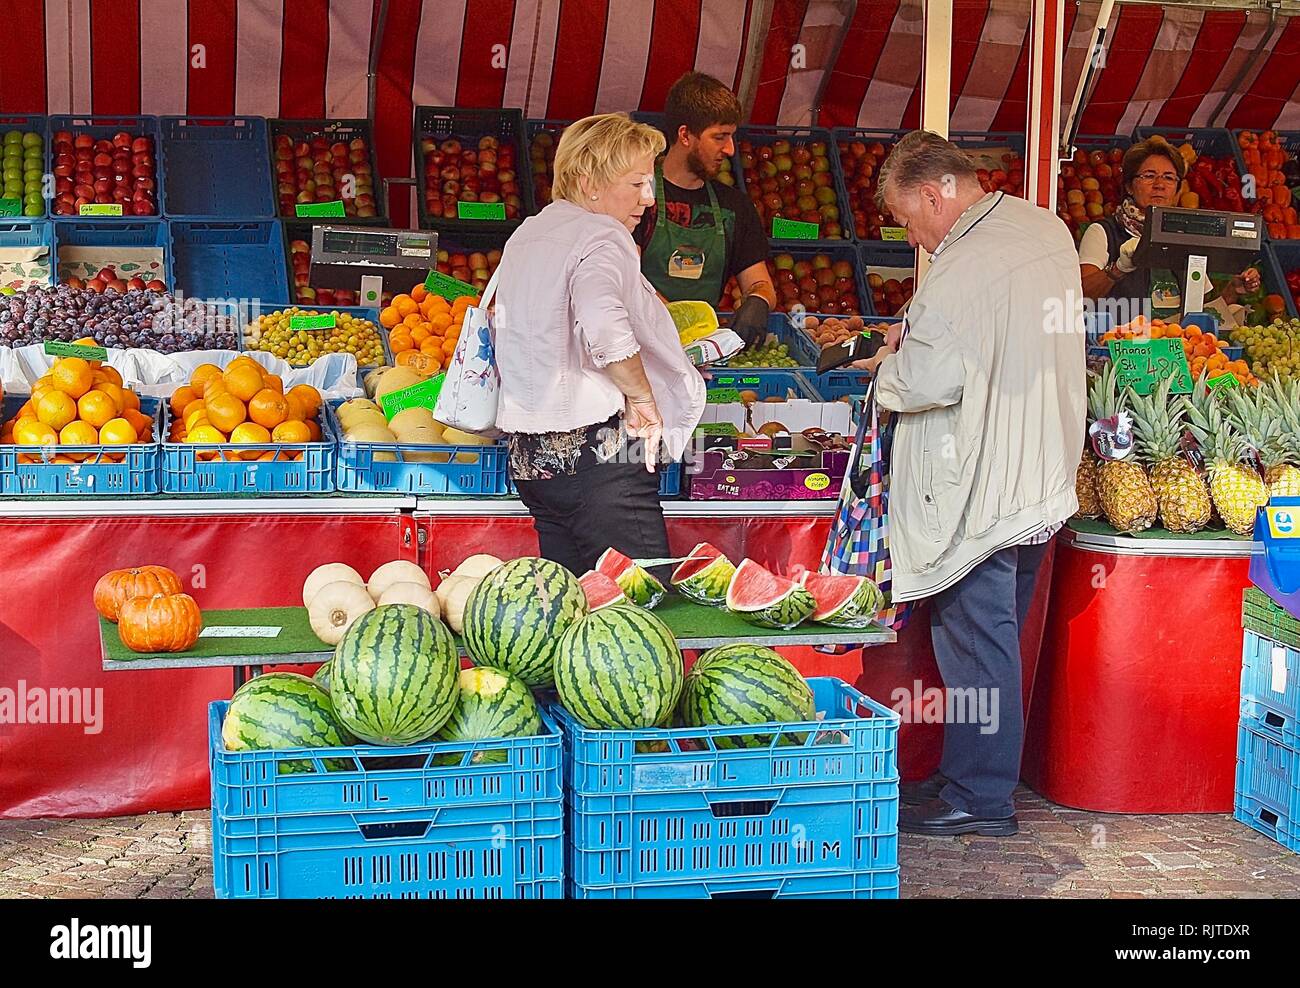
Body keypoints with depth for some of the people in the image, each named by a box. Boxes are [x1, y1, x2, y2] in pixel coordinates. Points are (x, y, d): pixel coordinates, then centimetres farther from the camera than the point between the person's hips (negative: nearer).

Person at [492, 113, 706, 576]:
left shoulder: (525, 234, 16)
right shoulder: (601, 237, -11)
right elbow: (606, 329, -29)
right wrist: (642, 397, -18)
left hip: (529, 451, 9)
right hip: (594, 447, -9)